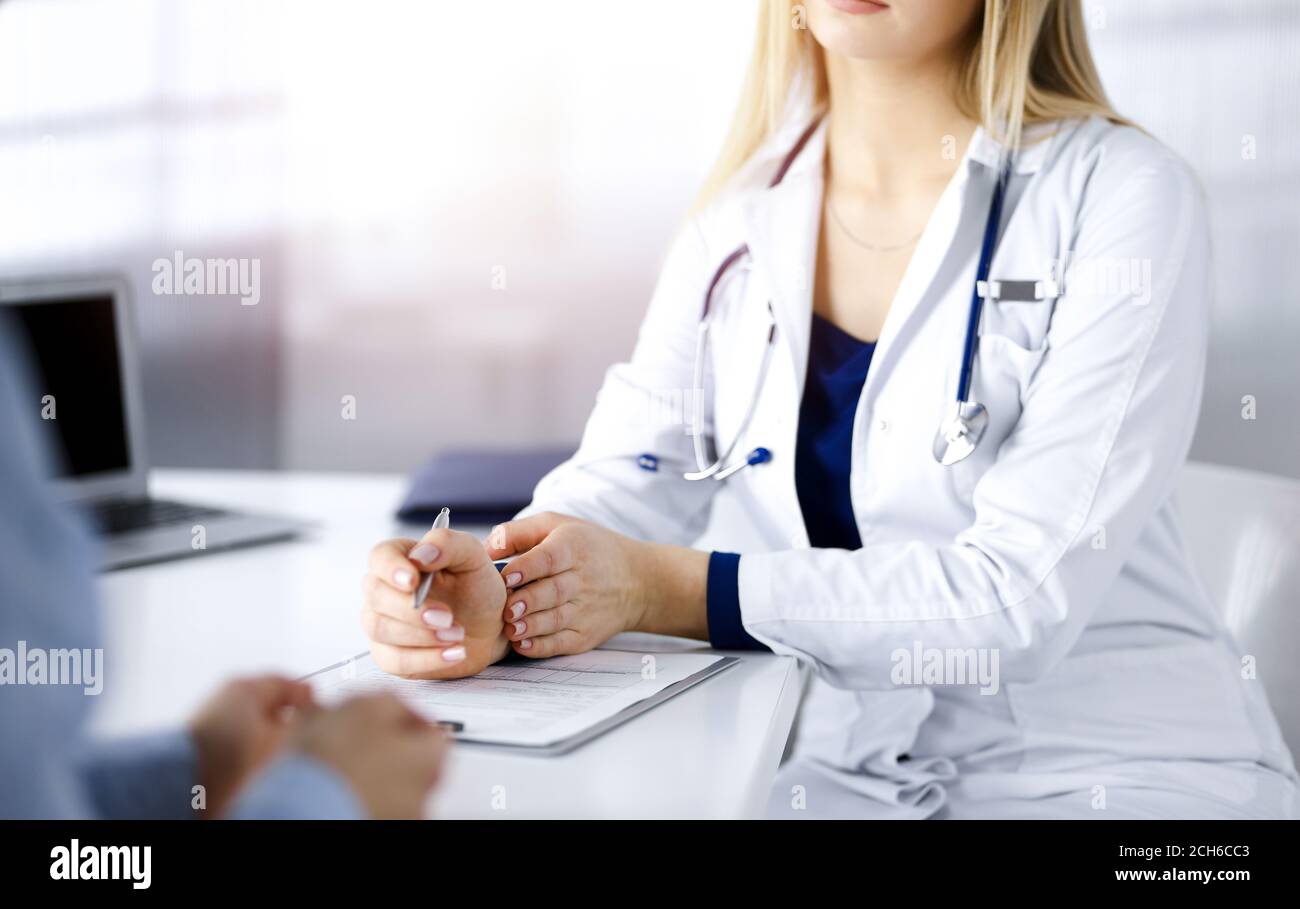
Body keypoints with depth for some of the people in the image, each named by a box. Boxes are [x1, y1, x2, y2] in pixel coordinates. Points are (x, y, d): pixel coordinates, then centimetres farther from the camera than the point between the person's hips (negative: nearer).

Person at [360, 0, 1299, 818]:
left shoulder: (1121, 195, -11)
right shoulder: (737, 226, 5)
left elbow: (1027, 590, -19)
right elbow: (622, 486, -3)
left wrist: (672, 589, -25)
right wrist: (495, 594, -27)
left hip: (1109, 760, -3)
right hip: (849, 768, 3)